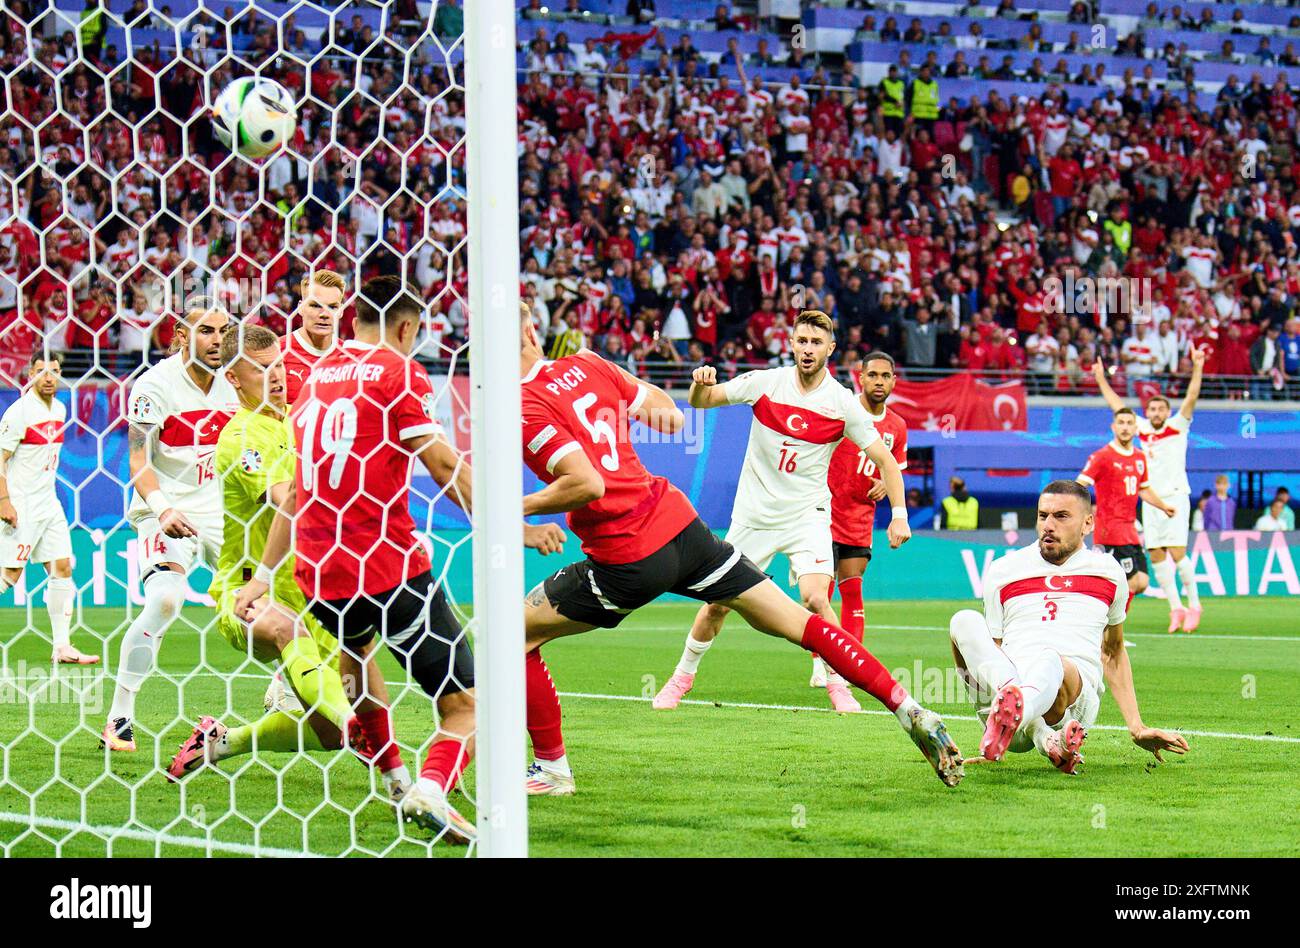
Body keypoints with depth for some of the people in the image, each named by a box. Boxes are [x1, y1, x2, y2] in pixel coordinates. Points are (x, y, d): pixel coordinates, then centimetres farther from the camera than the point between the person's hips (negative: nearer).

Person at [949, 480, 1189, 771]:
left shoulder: (1108, 573, 22)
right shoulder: (1002, 570, 20)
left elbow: (1112, 653, 32)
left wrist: (1137, 729, 27)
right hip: (1006, 680, 1)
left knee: (1051, 661, -38)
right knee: (965, 620, -28)